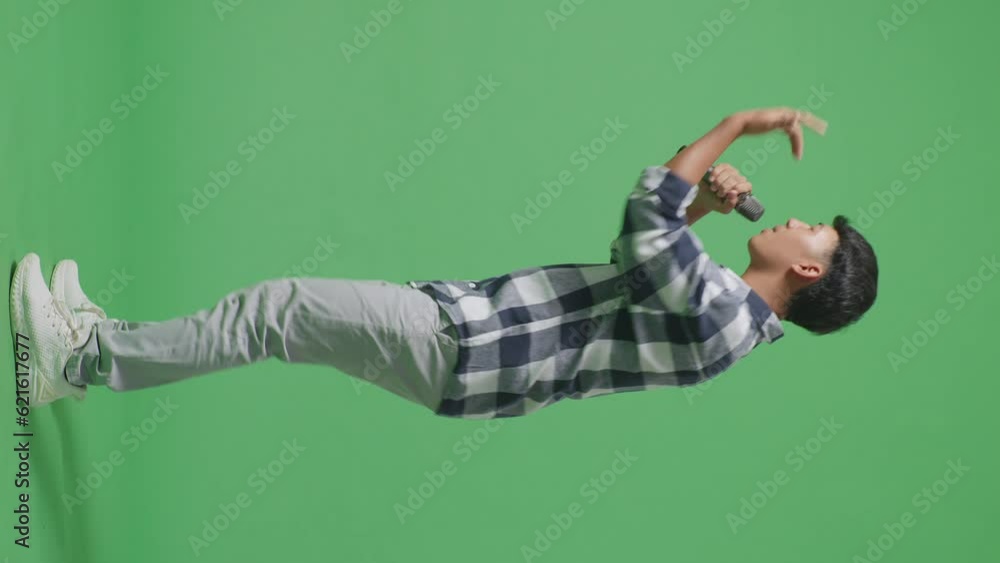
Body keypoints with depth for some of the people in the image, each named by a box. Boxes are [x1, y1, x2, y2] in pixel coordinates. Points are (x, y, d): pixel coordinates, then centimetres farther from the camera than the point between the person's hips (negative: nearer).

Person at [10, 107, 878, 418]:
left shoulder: (721, 318, -18)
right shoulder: (720, 304, 10)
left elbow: (643, 225, -26)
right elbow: (640, 257, 25)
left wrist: (735, 127, -21)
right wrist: (704, 203, 10)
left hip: (452, 347, -9)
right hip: (460, 314, 9)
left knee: (278, 311, -7)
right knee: (288, 304, 10)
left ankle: (82, 363, 5)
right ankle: (96, 345, 19)